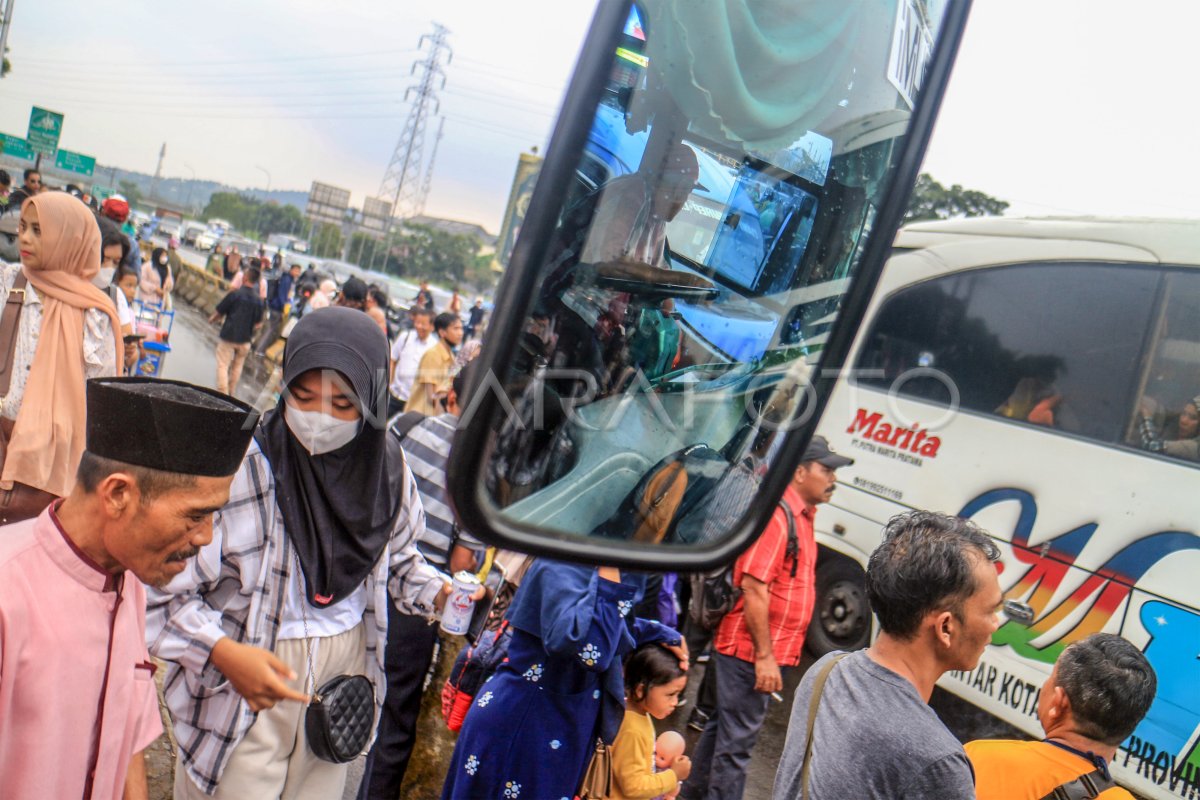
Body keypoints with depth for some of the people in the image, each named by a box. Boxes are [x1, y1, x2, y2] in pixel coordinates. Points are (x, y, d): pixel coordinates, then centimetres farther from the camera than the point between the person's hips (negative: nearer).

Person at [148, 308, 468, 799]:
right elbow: (162, 588, -17)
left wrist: (437, 591, -7)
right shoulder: (239, 466, -23)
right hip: (243, 689, -4)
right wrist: (223, 652, -29)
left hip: (344, 677, 5)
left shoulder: (385, 467, -6)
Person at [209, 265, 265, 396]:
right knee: (237, 367, 18)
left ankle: (222, 394, 0)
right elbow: (258, 323, 5)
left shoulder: (235, 294, -14)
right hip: (245, 339, 4)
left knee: (222, 365, 4)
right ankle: (231, 394, 26)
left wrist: (211, 320, 16)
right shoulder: (258, 300, -3)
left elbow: (219, 312, -5)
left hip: (228, 336, -4)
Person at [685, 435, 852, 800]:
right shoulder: (777, 514, -19)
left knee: (723, 726, 22)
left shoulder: (801, 516, 12)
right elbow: (753, 587, -23)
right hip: (753, 653, -10)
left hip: (769, 653, 10)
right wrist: (764, 656, -23)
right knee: (736, 741, 0)